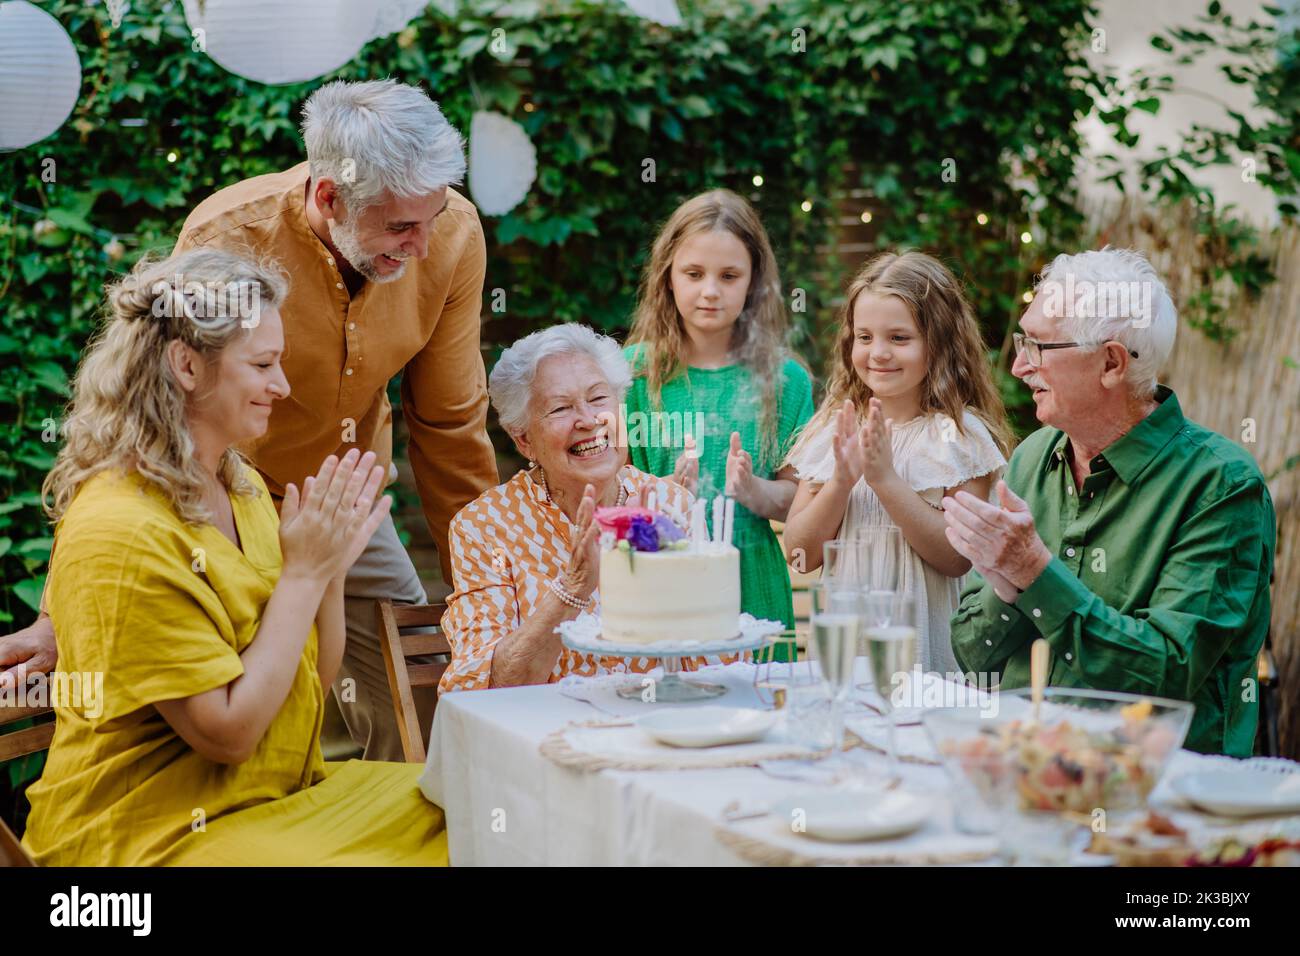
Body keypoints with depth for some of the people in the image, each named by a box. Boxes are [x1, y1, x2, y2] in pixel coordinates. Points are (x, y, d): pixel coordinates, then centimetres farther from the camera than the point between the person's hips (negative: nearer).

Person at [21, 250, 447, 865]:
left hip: (290, 793, 9)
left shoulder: (242, 486, 6)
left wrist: (332, 567, -6)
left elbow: (312, 681, 10)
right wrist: (304, 573, -16)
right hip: (161, 832, -8)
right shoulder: (118, 532, -21)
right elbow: (229, 732, -20)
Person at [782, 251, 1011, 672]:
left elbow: (959, 559, -12)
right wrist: (841, 481, -12)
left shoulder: (960, 433, -5)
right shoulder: (832, 428, 7)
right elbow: (801, 554, 3)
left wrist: (885, 479, -17)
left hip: (926, 641, -3)